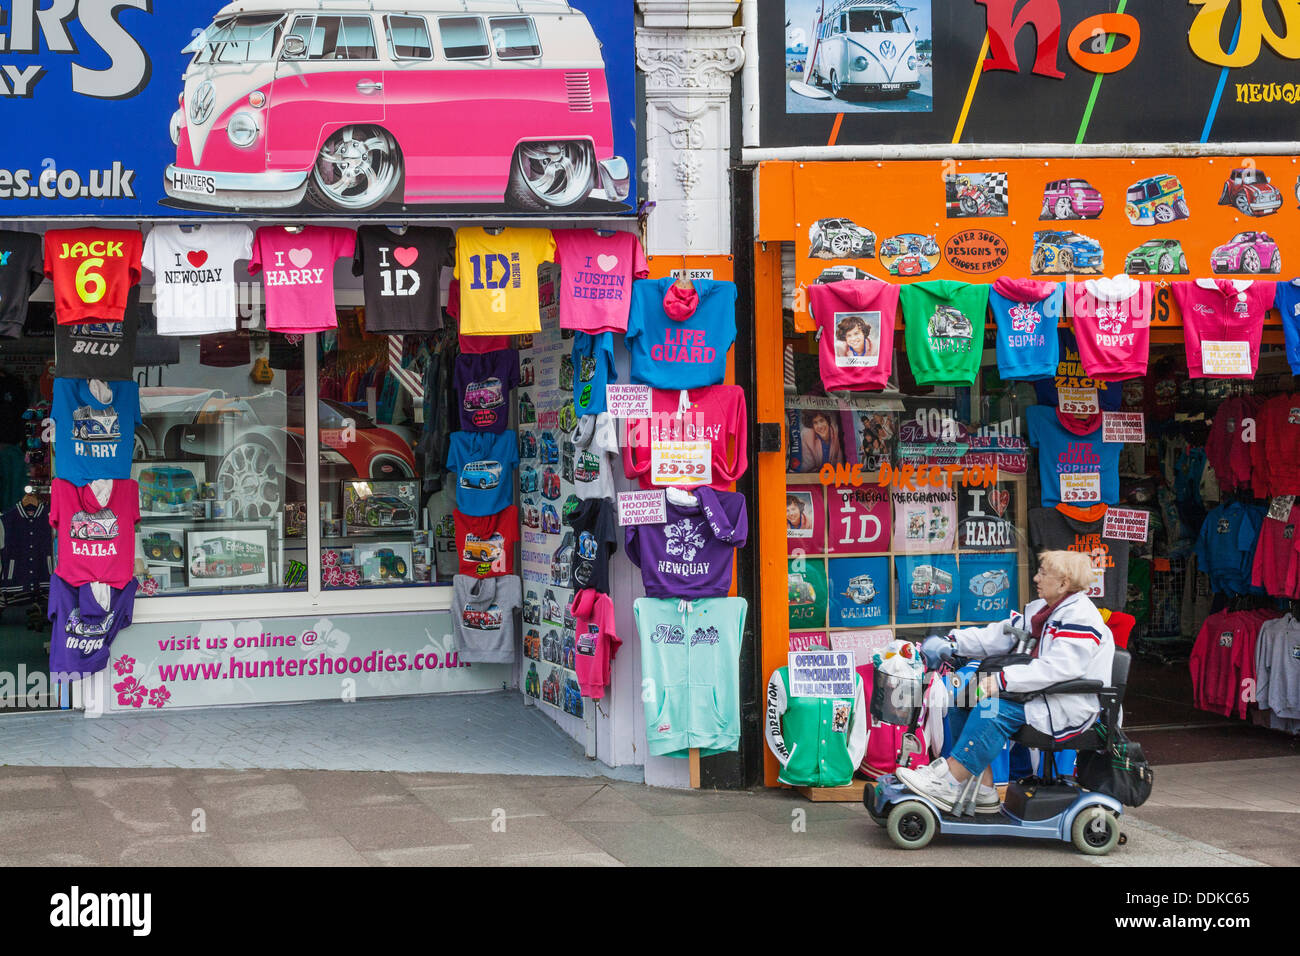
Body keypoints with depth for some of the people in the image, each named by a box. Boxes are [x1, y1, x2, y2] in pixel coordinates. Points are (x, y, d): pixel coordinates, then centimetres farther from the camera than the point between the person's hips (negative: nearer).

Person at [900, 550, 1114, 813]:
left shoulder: (1080, 618, -16)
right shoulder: (1042, 610, 15)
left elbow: (1058, 667, -28)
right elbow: (1001, 635, 10)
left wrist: (1002, 680, -30)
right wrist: (952, 643, -3)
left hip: (1071, 707, -10)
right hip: (1043, 696, 10)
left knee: (996, 709, -29)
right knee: (968, 700, -3)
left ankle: (948, 784, -27)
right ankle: (982, 791, -7)